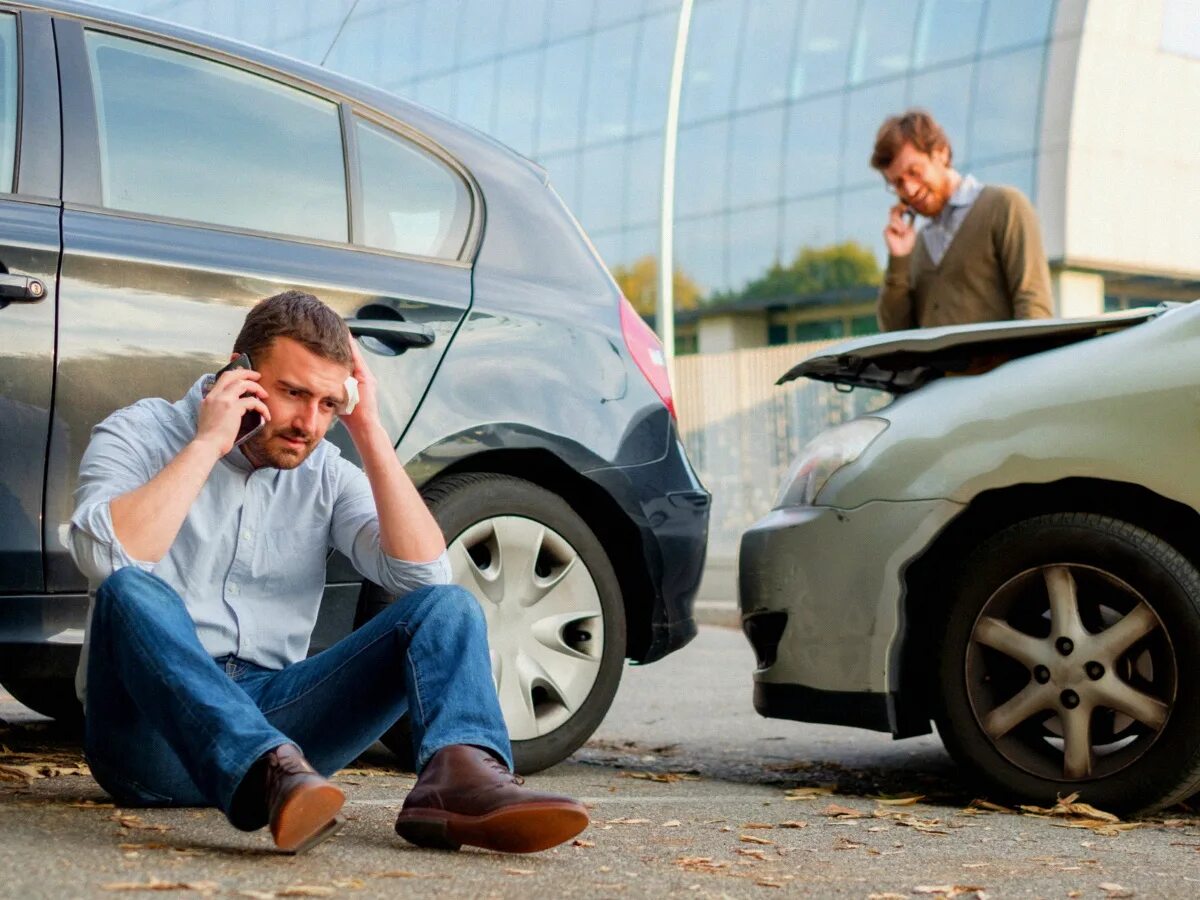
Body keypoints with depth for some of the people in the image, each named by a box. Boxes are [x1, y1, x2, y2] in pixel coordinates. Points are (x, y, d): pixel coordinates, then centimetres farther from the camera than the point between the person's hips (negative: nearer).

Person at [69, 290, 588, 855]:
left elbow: (423, 572, -3)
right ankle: (268, 775, -55)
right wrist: (208, 442, -15)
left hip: (271, 719, 4)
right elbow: (108, 560, -19)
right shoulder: (139, 435, 2)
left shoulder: (326, 476, 12)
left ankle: (456, 778, -43)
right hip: (153, 737, -3)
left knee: (447, 608, -12)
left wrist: (369, 433, -4)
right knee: (134, 592, -33)